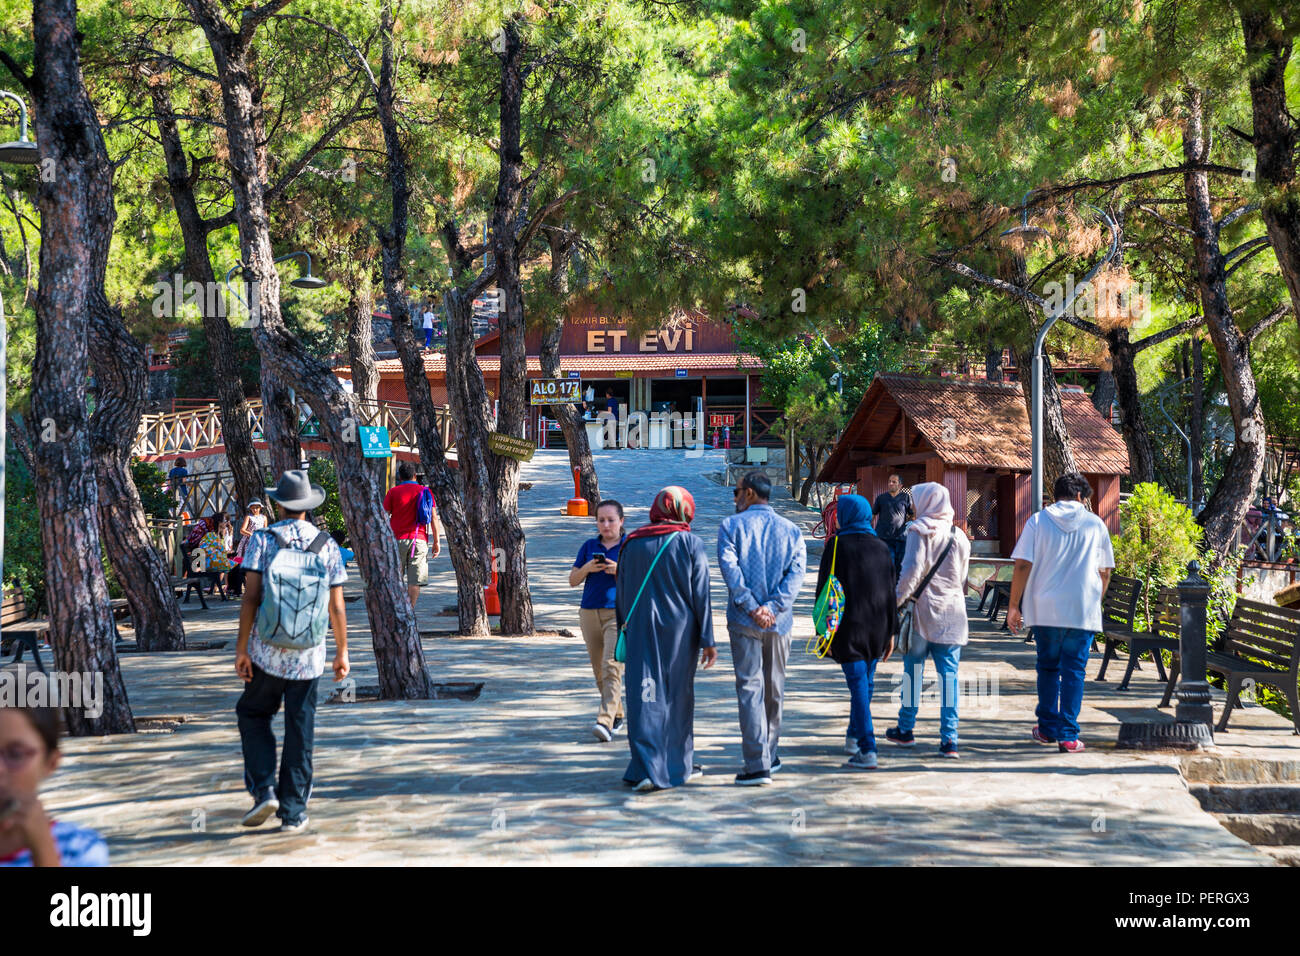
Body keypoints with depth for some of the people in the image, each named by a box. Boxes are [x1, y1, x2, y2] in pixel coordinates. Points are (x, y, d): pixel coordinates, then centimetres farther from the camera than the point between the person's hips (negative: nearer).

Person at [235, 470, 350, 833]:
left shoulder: (263, 540, -5)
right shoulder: (327, 545, 1)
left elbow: (251, 598, -10)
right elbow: (336, 606, 1)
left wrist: (241, 649, -5)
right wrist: (342, 652, 11)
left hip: (266, 652, -1)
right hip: (309, 656, 1)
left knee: (253, 714, 18)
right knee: (300, 730, 8)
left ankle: (264, 790, 3)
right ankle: (293, 812, 10)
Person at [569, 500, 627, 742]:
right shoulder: (589, 546, 11)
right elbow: (573, 580, 12)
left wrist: (620, 570, -16)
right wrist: (587, 568, -8)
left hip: (619, 613, -5)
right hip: (590, 612, 5)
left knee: (611, 666, -18)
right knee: (599, 670, 11)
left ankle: (605, 721, -27)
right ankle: (617, 714, 29)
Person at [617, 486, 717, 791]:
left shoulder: (631, 544, 3)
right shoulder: (691, 545, -5)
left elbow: (620, 595, 8)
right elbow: (701, 595, -6)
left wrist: (625, 634, 16)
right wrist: (708, 640, -4)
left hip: (640, 631, 1)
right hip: (680, 632, -1)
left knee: (645, 697, 0)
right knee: (678, 696, 11)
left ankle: (647, 768, -9)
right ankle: (677, 765, 21)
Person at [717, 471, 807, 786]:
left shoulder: (731, 525, 0)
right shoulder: (791, 531, 9)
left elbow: (729, 567, -13)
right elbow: (796, 573, -3)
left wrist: (751, 607, -13)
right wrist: (772, 607, -10)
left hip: (744, 621, -3)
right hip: (779, 621, 3)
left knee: (749, 687, -4)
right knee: (774, 688, 16)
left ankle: (757, 764, -11)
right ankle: (769, 756, 27)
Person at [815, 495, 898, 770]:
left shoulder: (837, 545, -6)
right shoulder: (881, 547, 7)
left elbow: (825, 587, -8)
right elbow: (891, 592, 9)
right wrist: (891, 632, 13)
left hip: (848, 625, -5)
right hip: (877, 625, 5)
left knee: (858, 684, -5)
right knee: (866, 681, 19)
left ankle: (867, 751, -11)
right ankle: (854, 737, 35)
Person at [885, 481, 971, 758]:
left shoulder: (920, 530, -7)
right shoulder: (959, 536, 7)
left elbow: (912, 569, -16)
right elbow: (962, 577, 13)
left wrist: (898, 598, -8)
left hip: (922, 610, -3)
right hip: (952, 613, 3)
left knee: (913, 668, 11)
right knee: (948, 673, 2)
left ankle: (906, 729, 23)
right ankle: (949, 738, -4)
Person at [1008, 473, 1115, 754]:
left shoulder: (1038, 520, 2)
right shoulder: (1095, 524, 4)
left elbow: (1023, 566, -4)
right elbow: (1105, 572, 9)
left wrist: (1014, 606, 1)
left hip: (1044, 610, 1)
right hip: (1083, 612, 0)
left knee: (1048, 667, 15)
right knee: (1074, 670, 3)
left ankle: (1048, 728, 19)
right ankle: (1068, 736, 1)